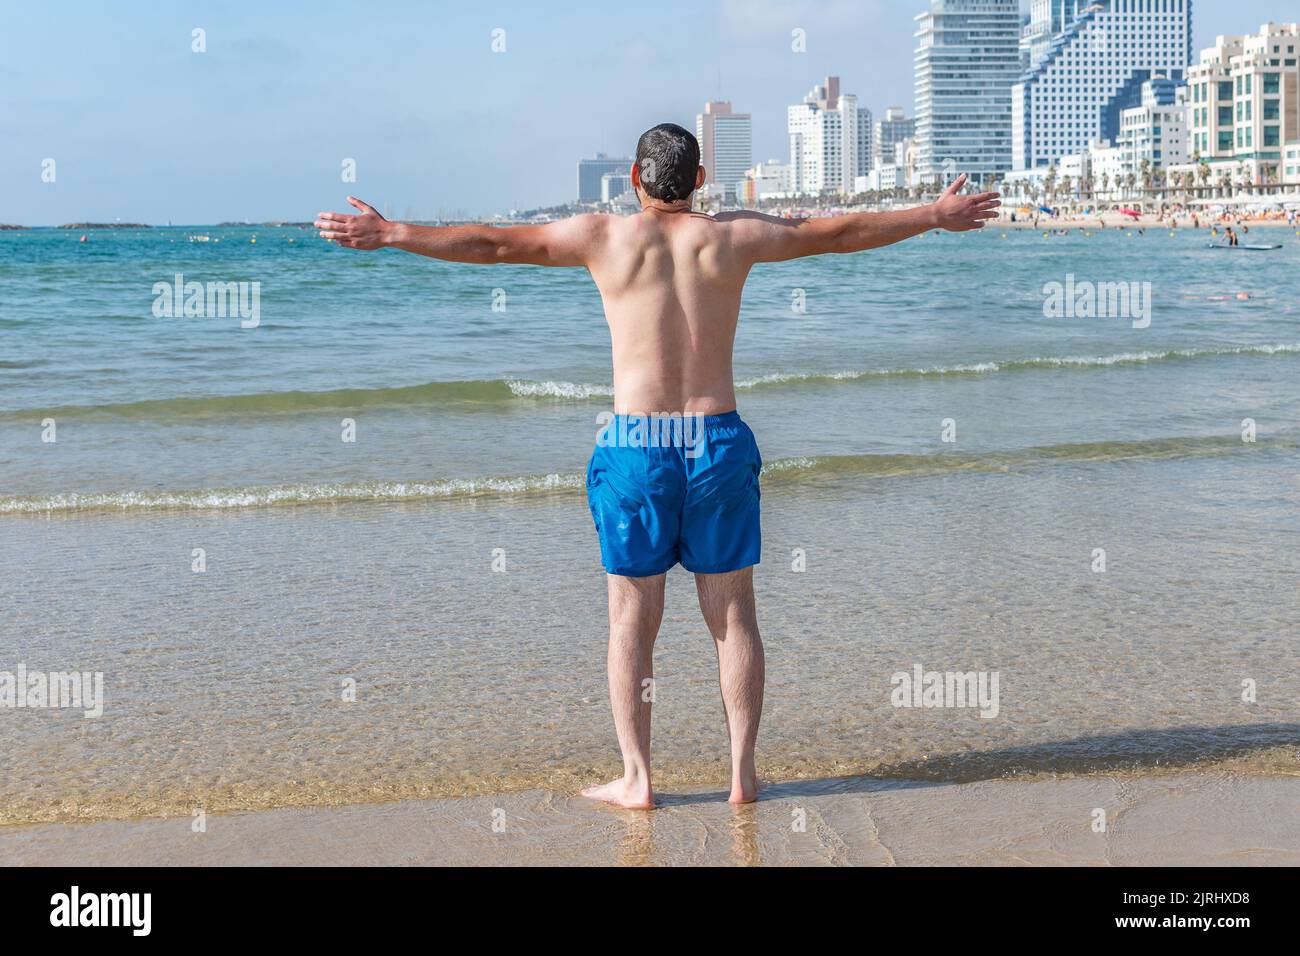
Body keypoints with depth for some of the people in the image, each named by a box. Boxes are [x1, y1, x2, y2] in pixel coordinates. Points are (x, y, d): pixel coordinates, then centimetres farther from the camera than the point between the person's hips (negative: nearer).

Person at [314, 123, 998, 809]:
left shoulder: (605, 237, -1)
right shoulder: (731, 236, 3)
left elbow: (493, 244, 1)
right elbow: (842, 233, 13)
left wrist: (388, 234, 10)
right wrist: (937, 215, 26)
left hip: (636, 447, -1)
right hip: (719, 443, 2)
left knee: (633, 619, 6)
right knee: (732, 614, 10)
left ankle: (636, 778, 10)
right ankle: (743, 773, 14)